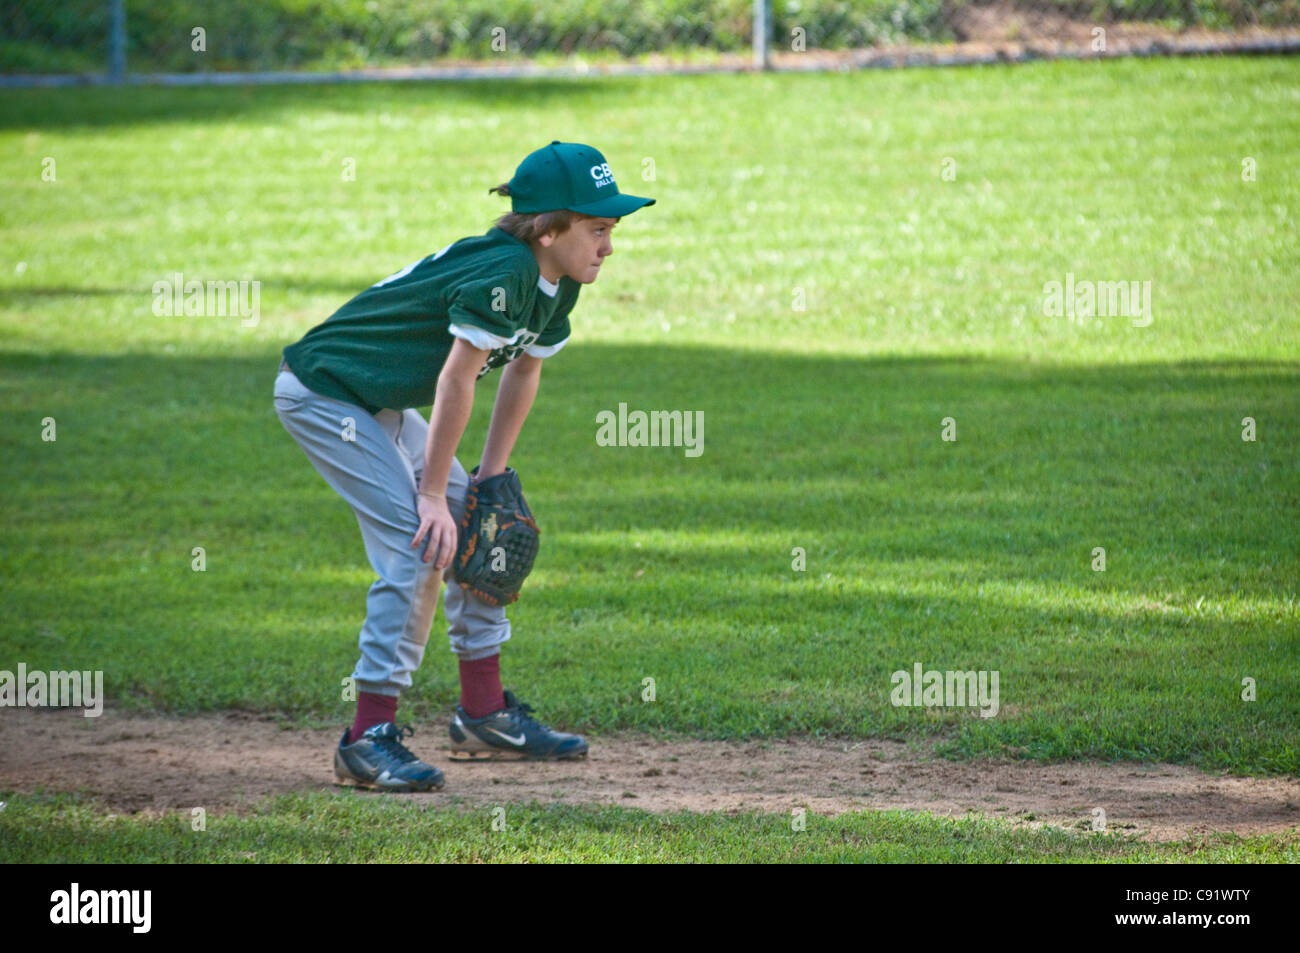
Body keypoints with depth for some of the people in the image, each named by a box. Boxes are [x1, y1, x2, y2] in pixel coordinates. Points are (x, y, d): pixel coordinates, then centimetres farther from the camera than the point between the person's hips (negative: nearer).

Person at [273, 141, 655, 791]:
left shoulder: (557, 284, 0)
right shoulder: (502, 271, -29)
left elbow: (524, 371, 12)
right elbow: (456, 380, -26)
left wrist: (490, 477, 10)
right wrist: (434, 495, -20)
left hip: (381, 406, 10)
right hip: (322, 392, -10)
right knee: (419, 545, -17)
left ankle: (484, 716, 21)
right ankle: (369, 739, -15)